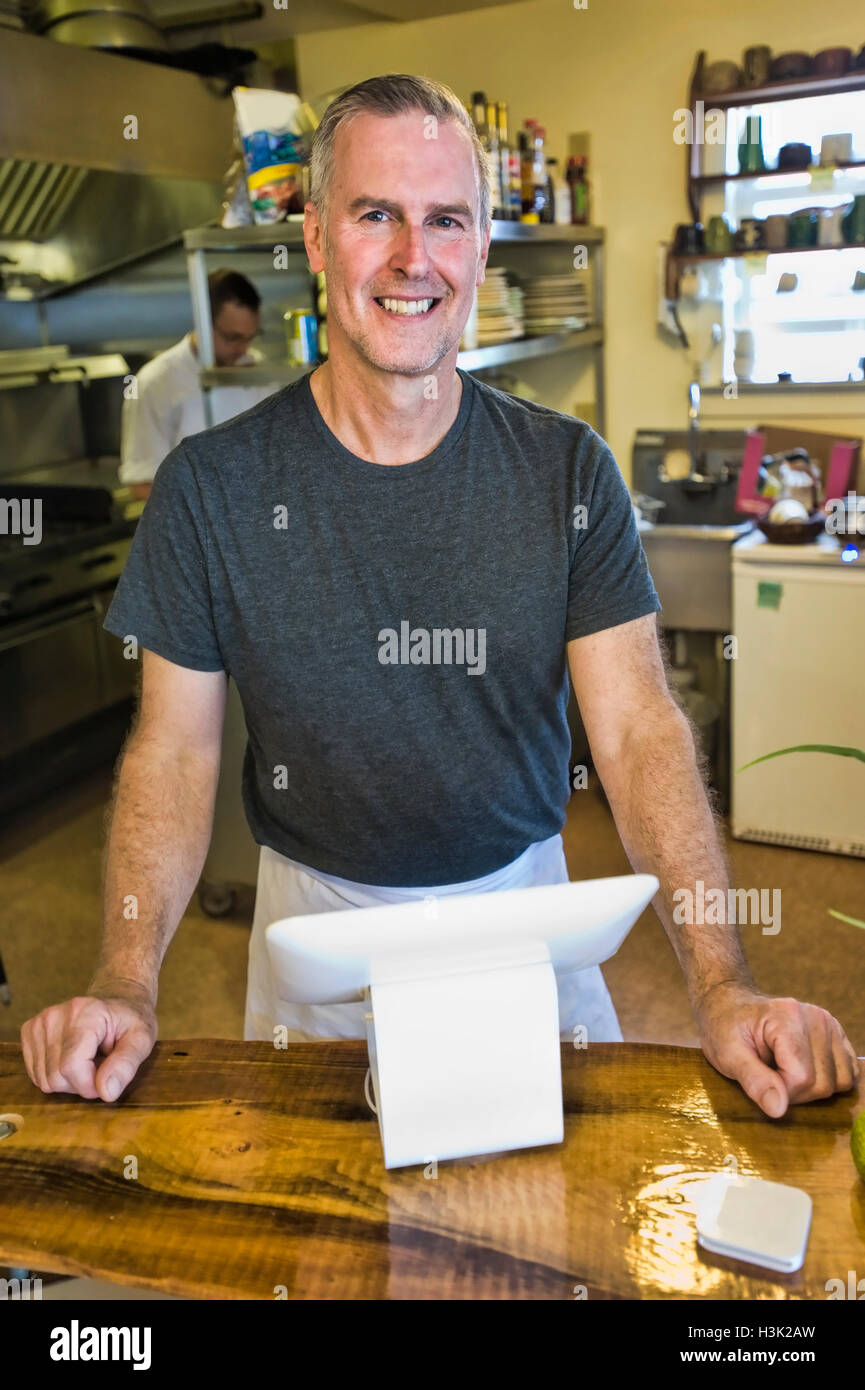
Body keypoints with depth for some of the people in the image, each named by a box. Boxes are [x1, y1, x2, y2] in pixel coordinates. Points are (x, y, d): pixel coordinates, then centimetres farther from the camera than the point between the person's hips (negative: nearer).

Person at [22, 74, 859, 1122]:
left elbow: (639, 728, -15)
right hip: (317, 919, 0)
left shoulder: (570, 474, -9)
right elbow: (175, 749, -8)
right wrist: (125, 984, -22)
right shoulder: (210, 486, -10)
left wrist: (723, 987, -26)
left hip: (521, 904, 1)